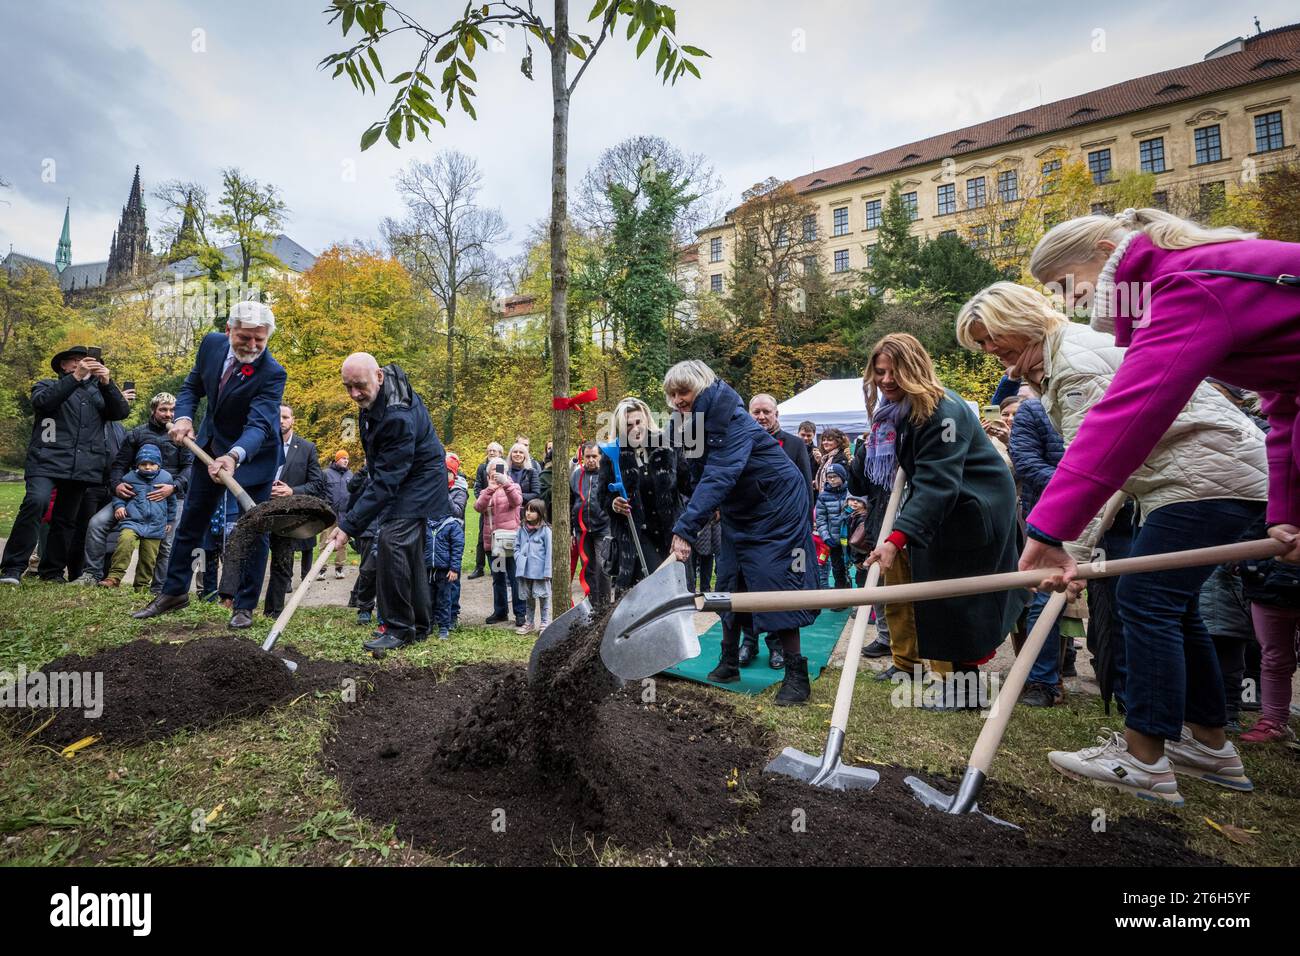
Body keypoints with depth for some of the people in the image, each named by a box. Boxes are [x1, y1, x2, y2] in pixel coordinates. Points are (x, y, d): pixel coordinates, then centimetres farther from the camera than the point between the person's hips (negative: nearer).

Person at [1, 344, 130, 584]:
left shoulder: (98, 392, 22)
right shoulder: (47, 385, 14)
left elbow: (122, 412, 6)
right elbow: (42, 402, -8)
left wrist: (107, 383, -7)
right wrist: (75, 377, -16)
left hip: (82, 467, 3)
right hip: (47, 460, -3)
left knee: (66, 519, 6)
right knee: (36, 501, -25)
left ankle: (52, 571, 18)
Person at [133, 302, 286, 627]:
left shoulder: (272, 373, -28)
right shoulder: (212, 344, -11)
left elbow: (259, 424, -37)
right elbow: (193, 385, 3)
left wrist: (235, 457, -55)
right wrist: (183, 417, -16)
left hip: (254, 454, -5)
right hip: (210, 447, 6)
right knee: (190, 522, 15)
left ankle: (244, 605, 12)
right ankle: (174, 591, 31)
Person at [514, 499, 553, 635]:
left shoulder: (545, 530, -10)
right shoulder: (522, 529, 5)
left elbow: (549, 551, -11)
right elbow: (516, 546, 13)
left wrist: (547, 571, -13)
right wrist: (519, 558, -4)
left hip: (539, 570, -5)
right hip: (525, 570, 5)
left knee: (543, 596, 5)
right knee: (528, 597, 17)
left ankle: (544, 623, 18)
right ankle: (529, 622, 32)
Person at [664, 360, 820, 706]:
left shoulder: (732, 420, -27)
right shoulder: (689, 425, -1)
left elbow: (718, 477, -38)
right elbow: (699, 480, 4)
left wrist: (686, 528, -45)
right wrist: (686, 529, -3)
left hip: (777, 506, -8)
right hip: (739, 513, 8)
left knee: (775, 583, -10)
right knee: (729, 583, 9)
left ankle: (797, 675, -1)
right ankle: (729, 664, 22)